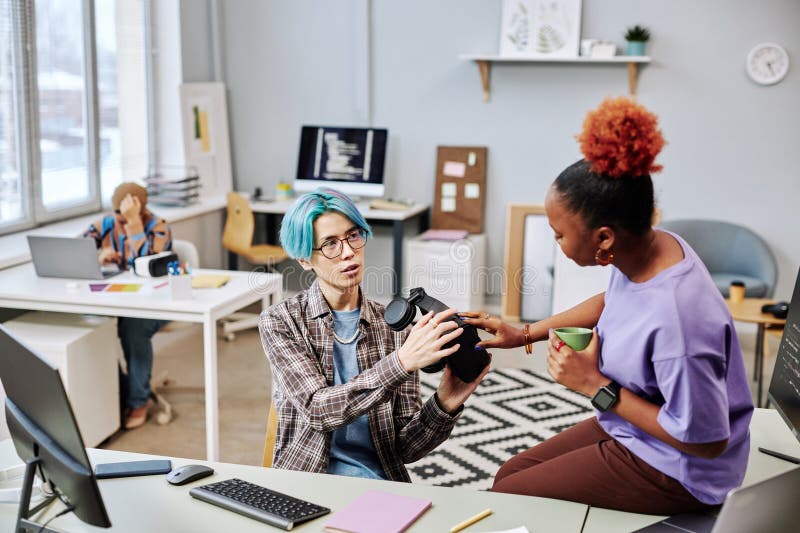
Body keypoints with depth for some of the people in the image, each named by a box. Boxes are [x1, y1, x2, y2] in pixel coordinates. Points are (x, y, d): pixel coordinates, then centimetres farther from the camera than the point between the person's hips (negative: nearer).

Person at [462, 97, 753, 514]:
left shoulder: (674, 317, -38)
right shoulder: (649, 245, -13)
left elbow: (706, 441, -26)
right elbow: (610, 302, 12)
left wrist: (597, 386, -23)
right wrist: (523, 334, 9)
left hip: (673, 473, -8)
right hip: (628, 432, 8)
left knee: (505, 498, -4)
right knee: (510, 473, 16)